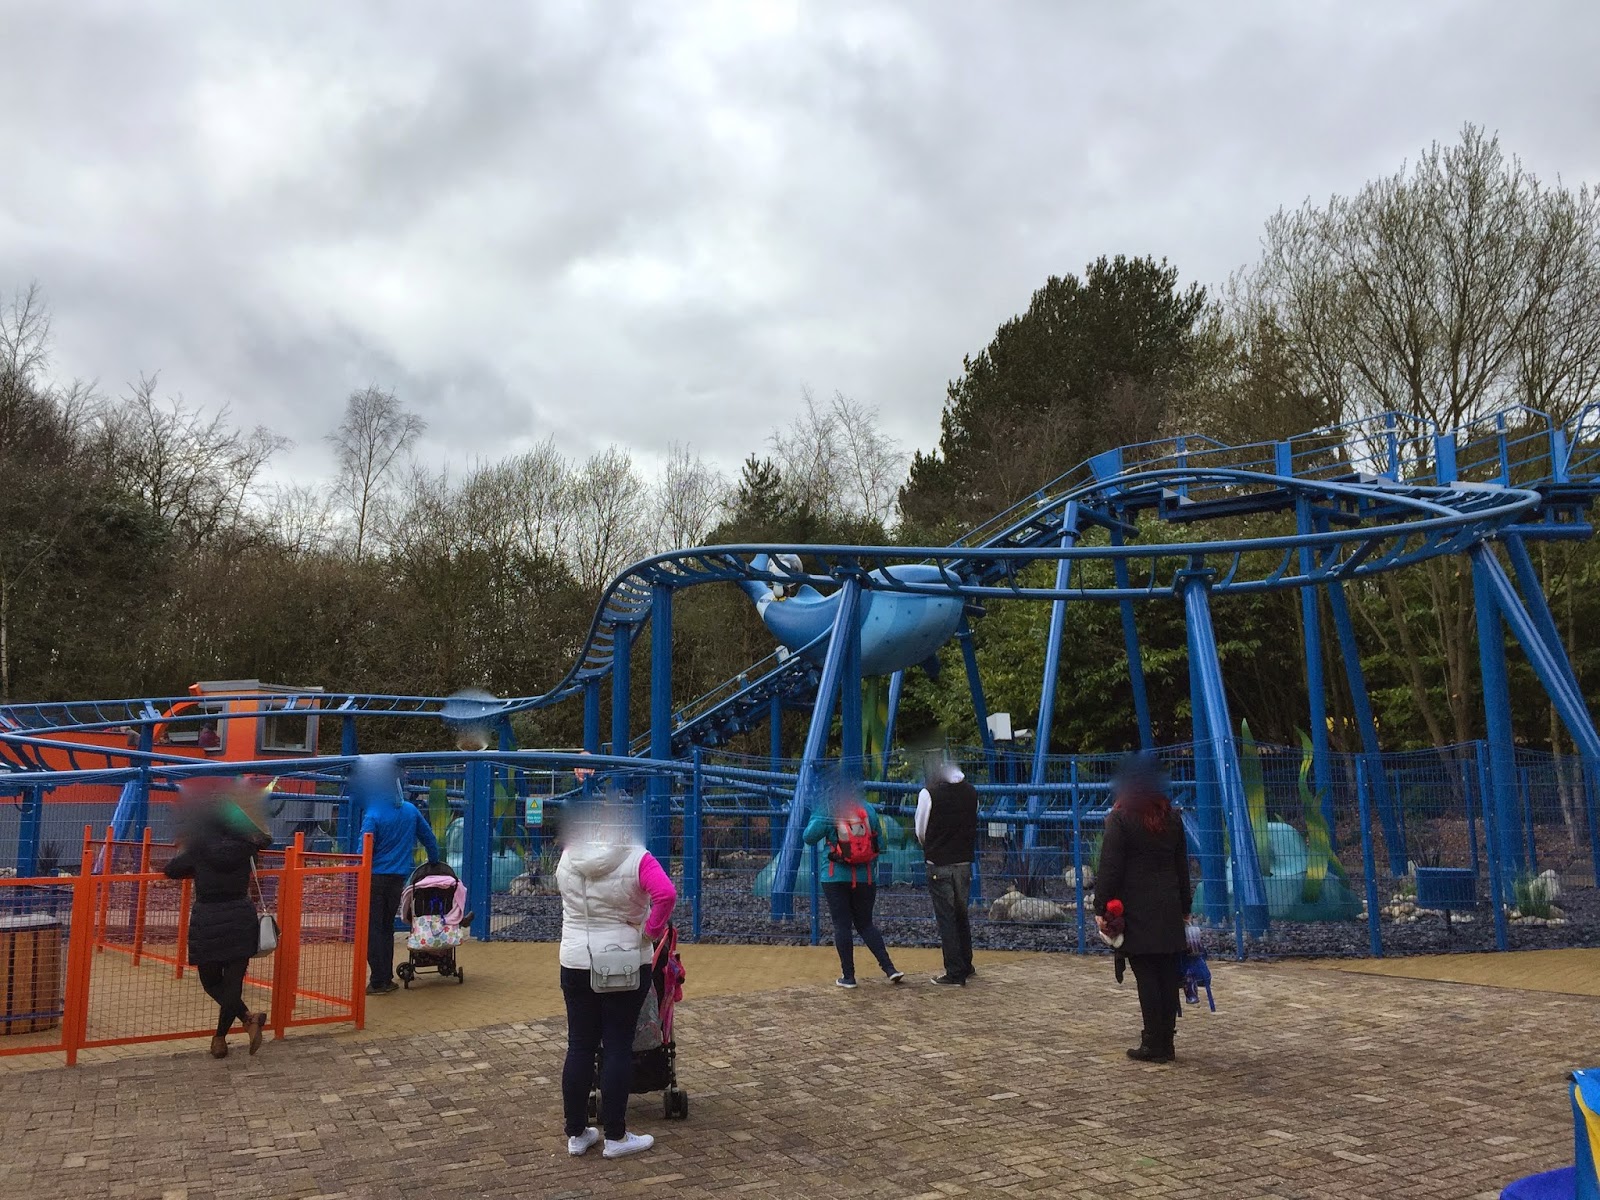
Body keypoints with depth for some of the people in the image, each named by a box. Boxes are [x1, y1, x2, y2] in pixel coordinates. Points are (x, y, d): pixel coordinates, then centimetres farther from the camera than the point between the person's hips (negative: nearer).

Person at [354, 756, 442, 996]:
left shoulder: (373, 816, -12)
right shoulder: (411, 811, 4)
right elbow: (429, 839, 13)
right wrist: (434, 863, 28)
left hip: (375, 878, -5)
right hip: (398, 879, 5)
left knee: (372, 929, 1)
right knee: (387, 928, 16)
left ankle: (378, 981, -1)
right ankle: (387, 979, 17)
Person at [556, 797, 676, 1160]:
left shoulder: (568, 857, -2)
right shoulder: (636, 858, -14)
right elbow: (666, 894, -27)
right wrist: (651, 931, -15)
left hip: (575, 963, 3)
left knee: (579, 1046, 11)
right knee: (618, 1047, 5)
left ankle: (576, 1134, 20)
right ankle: (615, 1137, 12)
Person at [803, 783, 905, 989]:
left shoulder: (827, 813, -8)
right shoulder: (869, 810, 2)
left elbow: (809, 838, -2)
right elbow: (880, 843, 6)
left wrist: (815, 816, 12)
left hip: (835, 877, -3)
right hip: (865, 877, 3)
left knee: (842, 926, 6)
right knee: (865, 924, 15)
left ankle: (848, 976, 7)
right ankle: (889, 968, 6)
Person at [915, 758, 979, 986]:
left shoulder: (929, 793, -12)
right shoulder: (971, 792, 2)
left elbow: (920, 831, -2)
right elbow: (973, 825, 8)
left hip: (939, 865, -5)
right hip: (965, 862, 5)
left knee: (946, 918, 1)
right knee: (961, 915, 18)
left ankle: (955, 974, 3)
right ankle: (965, 967, 28)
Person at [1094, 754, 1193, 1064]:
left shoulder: (1120, 818, -7)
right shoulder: (1172, 817, 10)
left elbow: (1109, 867, -11)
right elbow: (1182, 864, 15)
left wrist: (1101, 908, -7)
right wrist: (1185, 905, 20)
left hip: (1136, 910, -5)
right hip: (1169, 909, 5)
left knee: (1146, 976, -2)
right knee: (1168, 975, 8)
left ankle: (1153, 1044, 1)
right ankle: (1166, 1042, 13)